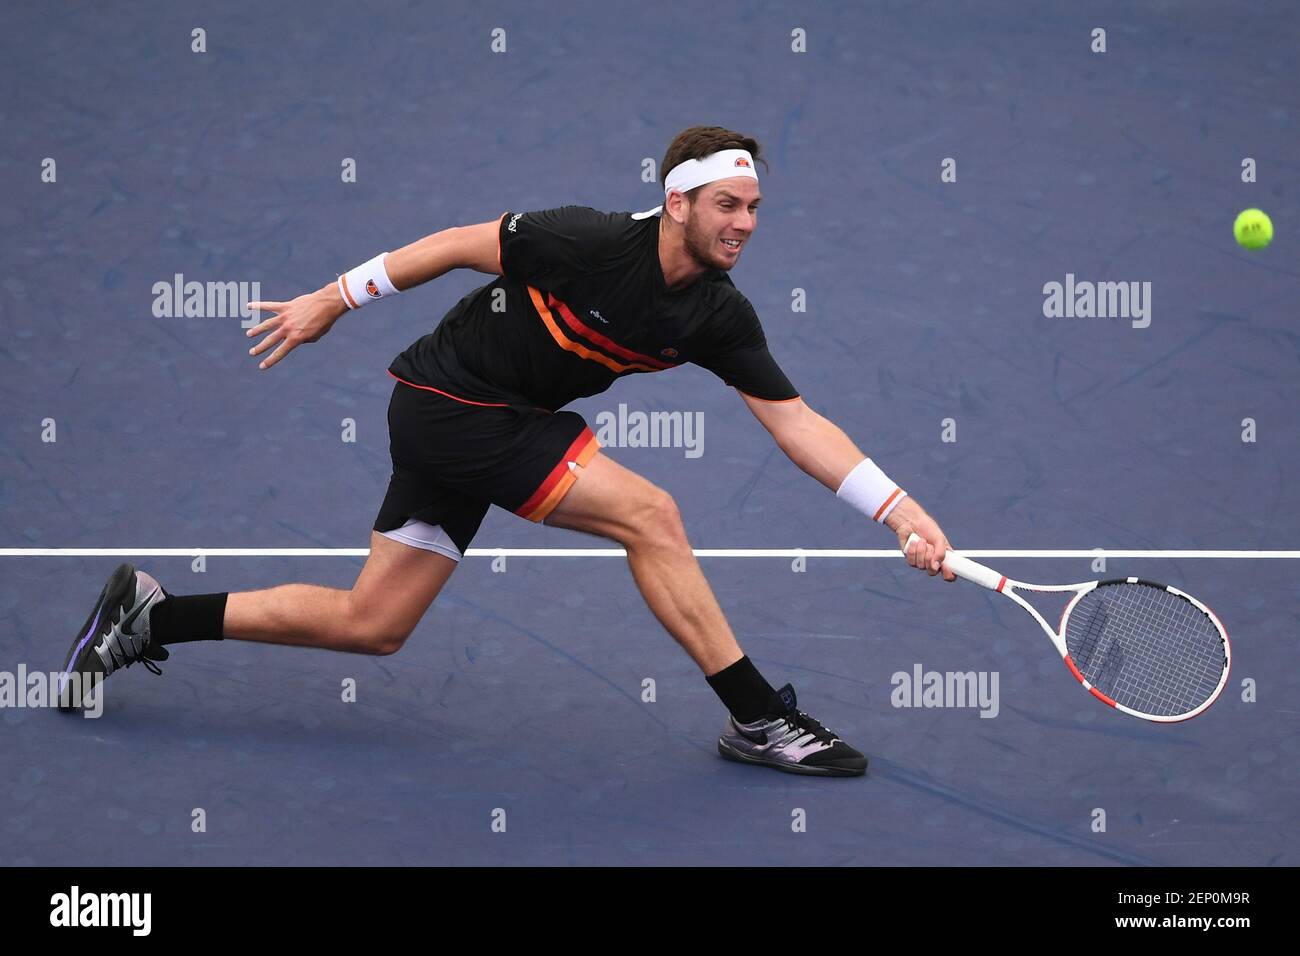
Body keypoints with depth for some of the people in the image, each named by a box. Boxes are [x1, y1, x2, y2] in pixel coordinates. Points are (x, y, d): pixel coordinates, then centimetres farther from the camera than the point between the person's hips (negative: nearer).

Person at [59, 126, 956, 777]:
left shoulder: (720, 314, -5)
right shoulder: (594, 243, -23)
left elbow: (796, 421, -5)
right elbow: (462, 243, -11)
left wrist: (902, 508, -14)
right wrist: (333, 300, -4)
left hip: (494, 418, 8)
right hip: (449, 399, -8)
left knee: (371, 625, 9)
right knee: (648, 514, -17)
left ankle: (151, 616, 19)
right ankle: (760, 720, -11)